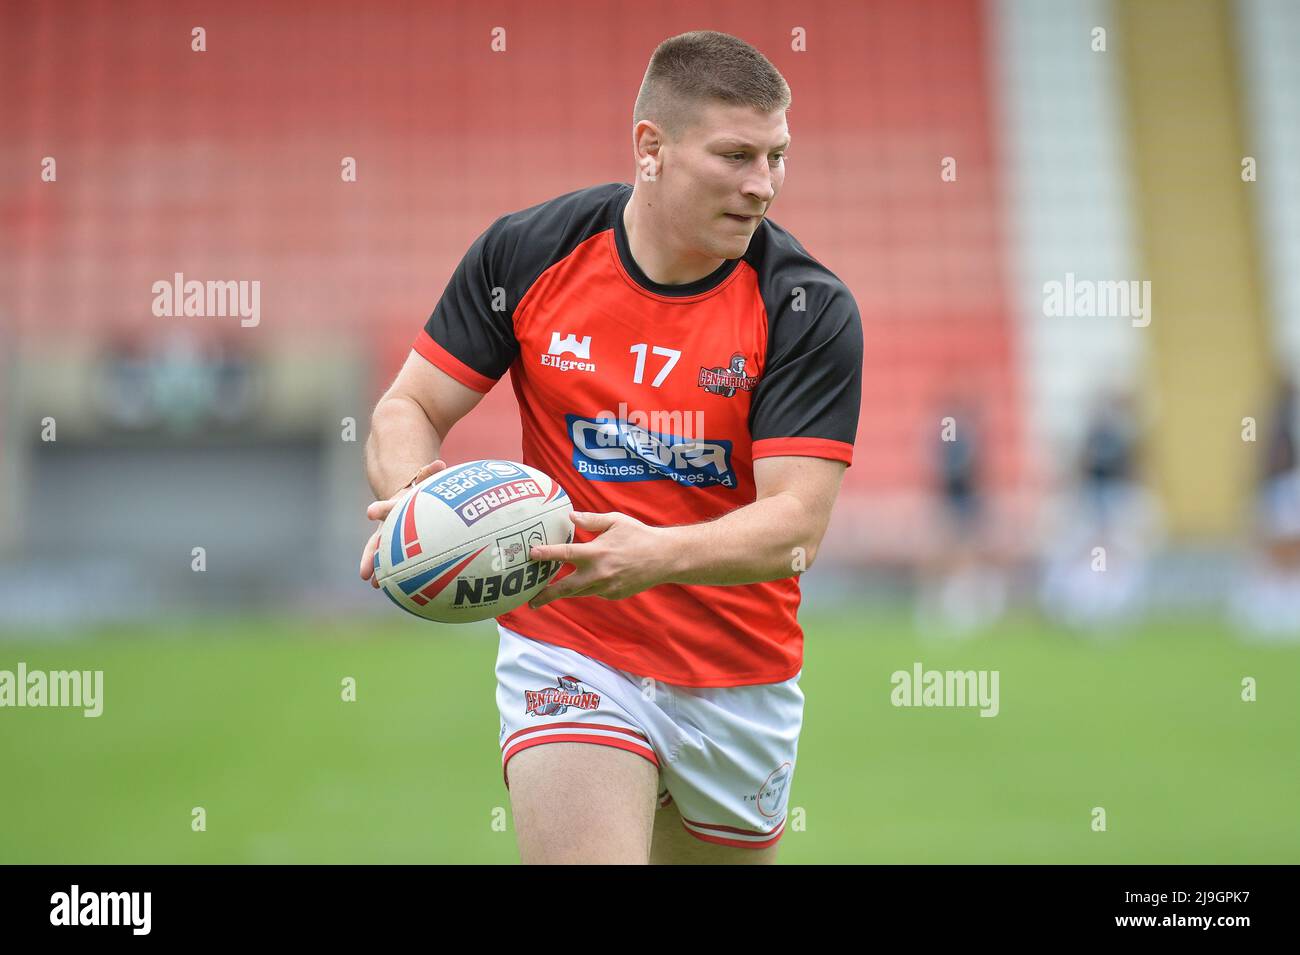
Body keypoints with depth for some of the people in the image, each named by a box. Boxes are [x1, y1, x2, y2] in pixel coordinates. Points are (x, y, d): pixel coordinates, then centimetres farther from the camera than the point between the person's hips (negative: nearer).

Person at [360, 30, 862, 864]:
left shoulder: (810, 309, -14)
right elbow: (410, 407, -1)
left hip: (741, 681, 1)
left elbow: (796, 524, -20)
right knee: (587, 851, -23)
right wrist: (416, 495, -24)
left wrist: (656, 554, -40)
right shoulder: (524, 253, -8)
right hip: (568, 651, -1)